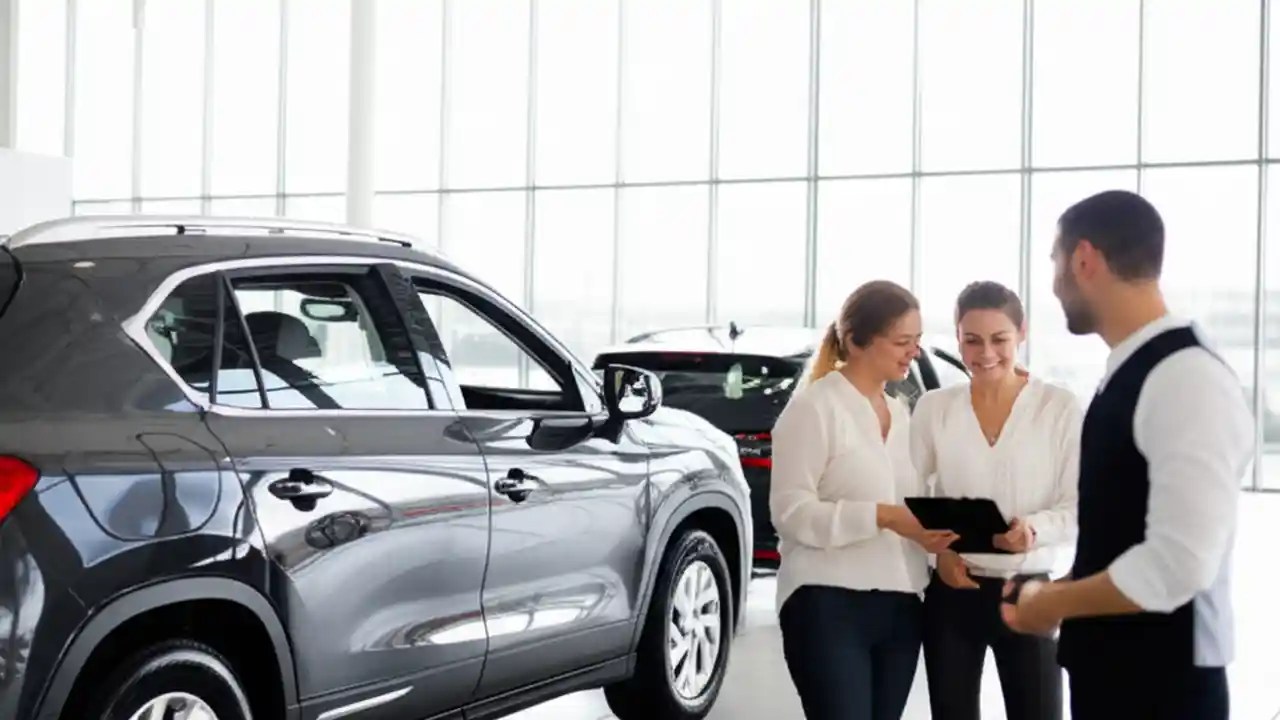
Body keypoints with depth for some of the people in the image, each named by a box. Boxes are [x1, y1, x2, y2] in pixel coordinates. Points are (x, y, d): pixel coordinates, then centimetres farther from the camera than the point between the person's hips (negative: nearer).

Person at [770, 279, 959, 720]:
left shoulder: (901, 413, 18)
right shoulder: (815, 407, -6)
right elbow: (789, 510, -13)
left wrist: (927, 527, 2)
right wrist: (882, 517, -23)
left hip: (897, 607, 7)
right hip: (829, 604, -7)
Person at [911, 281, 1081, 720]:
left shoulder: (1061, 408, -4)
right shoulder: (933, 408, 3)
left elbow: (1081, 508, -4)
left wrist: (1035, 529, -24)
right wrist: (938, 550, -13)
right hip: (952, 594, 2)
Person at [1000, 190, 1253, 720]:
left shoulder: (1188, 380, -20)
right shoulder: (1125, 375, 8)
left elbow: (1176, 567, -26)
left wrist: (1053, 603, -13)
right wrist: (1058, 592, 7)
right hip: (1108, 672, 8)